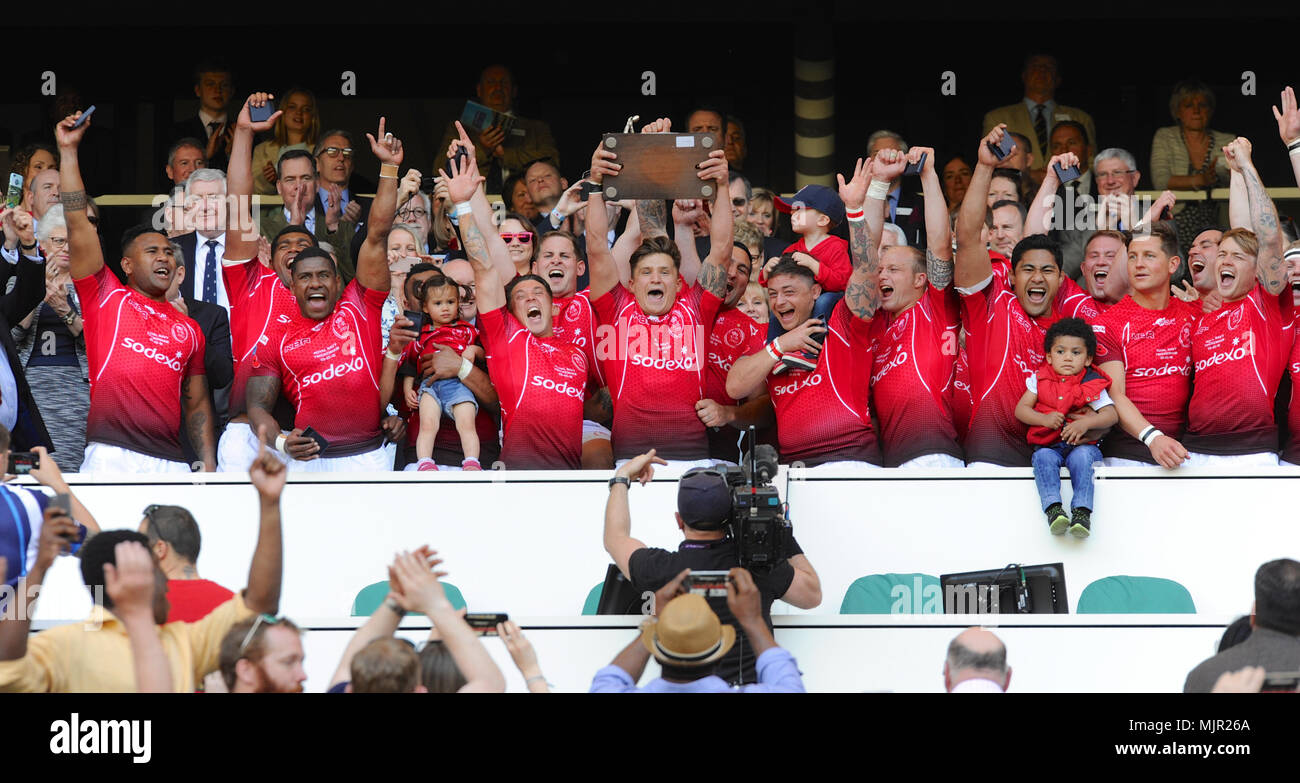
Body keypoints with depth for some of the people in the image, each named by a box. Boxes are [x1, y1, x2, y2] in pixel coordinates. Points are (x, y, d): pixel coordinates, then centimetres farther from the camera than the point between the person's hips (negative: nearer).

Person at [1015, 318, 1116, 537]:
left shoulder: (1092, 385, 6)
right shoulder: (1040, 380, 12)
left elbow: (1111, 415, -3)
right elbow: (1021, 410, 7)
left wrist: (1085, 423, -22)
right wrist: (1044, 419, -13)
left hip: (1081, 444, -1)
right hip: (1048, 444, 1)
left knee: (1083, 457, -34)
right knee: (1043, 458, -32)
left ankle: (1082, 511, -46)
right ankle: (1053, 508, -49)